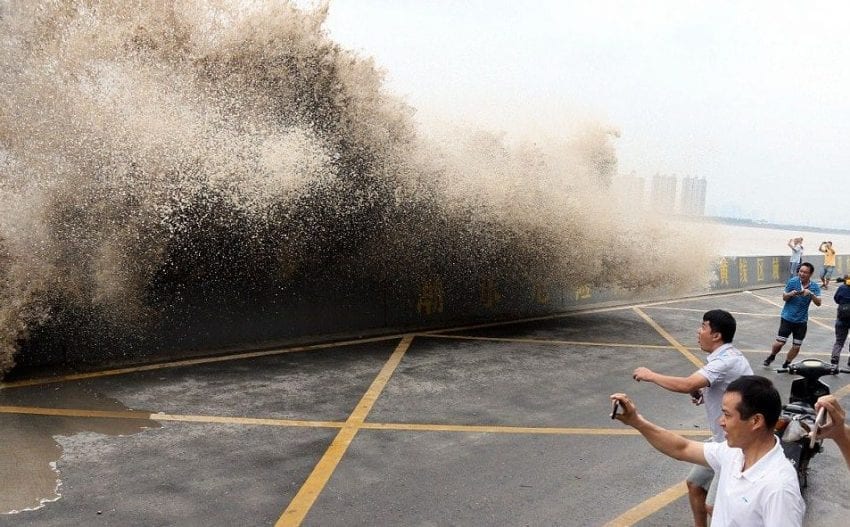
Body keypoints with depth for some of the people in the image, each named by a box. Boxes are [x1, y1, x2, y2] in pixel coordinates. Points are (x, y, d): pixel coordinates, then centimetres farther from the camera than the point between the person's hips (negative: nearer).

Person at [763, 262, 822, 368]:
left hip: (802, 320, 2)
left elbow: (818, 303, -14)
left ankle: (786, 364, 29)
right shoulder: (793, 281, -9)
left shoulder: (814, 287, -3)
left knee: (796, 347, 7)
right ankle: (772, 356, 25)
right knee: (779, 343, -6)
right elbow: (784, 297, -1)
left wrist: (811, 294, -31)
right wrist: (791, 294, -23)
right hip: (787, 318, -2)